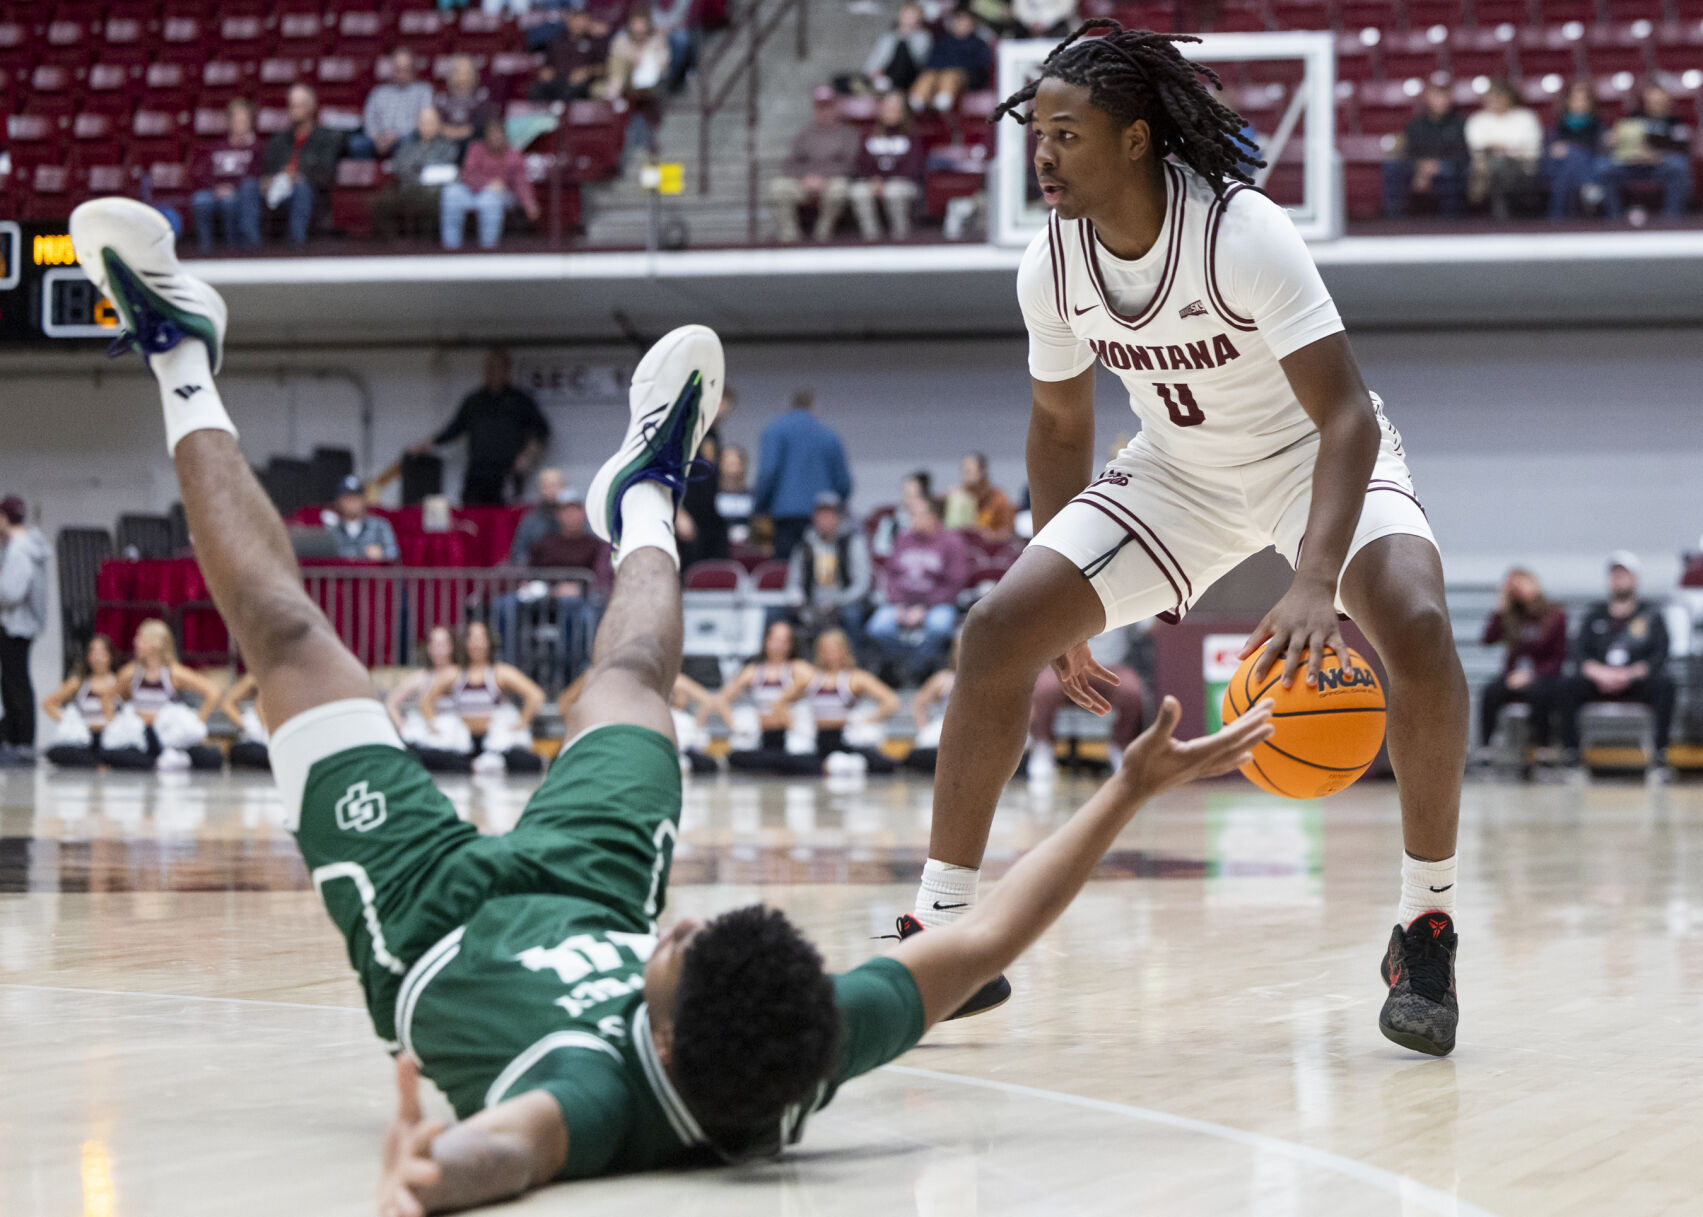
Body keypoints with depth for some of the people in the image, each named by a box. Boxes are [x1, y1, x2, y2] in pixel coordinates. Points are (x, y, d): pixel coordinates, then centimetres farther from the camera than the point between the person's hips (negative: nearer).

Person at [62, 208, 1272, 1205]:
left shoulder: (604, 1098, -51)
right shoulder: (808, 1064, -37)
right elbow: (984, 939, -30)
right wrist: (1132, 791, -34)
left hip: (435, 925, -4)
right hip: (593, 906, 4)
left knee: (293, 637, 6)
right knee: (634, 672, 25)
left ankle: (186, 366, 28)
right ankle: (646, 502, 60)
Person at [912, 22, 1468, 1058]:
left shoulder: (1244, 235, -31)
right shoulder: (1051, 269, -14)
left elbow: (1347, 416, -33)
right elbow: (1060, 428, 5)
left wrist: (1315, 585, -47)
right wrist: (1068, 608, 6)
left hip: (1316, 457, -5)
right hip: (1178, 471, 5)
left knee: (1417, 630, -32)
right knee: (998, 630, -10)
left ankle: (1426, 933, -15)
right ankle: (944, 934, -1)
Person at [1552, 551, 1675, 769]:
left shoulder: (1651, 613, 11)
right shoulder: (1596, 613, 17)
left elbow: (1660, 655, 0)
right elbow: (1579, 651, 6)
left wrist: (1630, 674, -17)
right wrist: (1599, 672, -15)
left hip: (1638, 681, -2)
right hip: (1598, 684, 2)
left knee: (1664, 683, -33)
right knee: (1565, 686, -27)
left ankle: (1661, 750, -33)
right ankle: (1570, 750, -26)